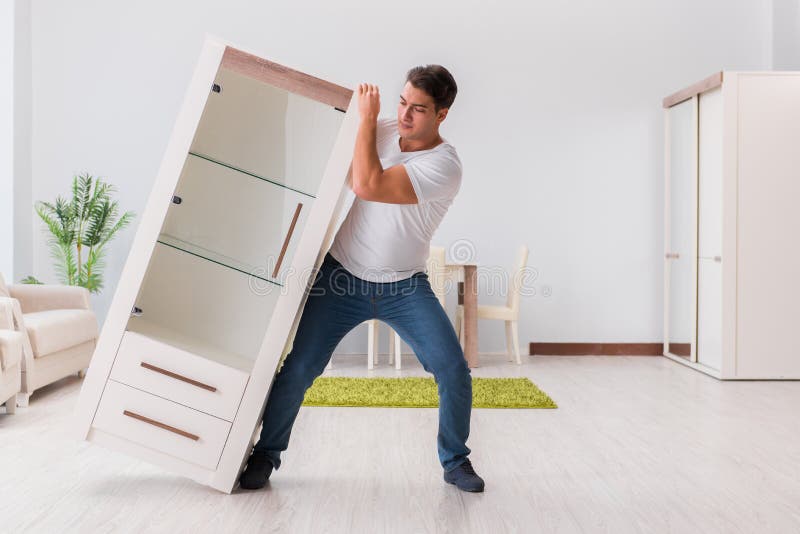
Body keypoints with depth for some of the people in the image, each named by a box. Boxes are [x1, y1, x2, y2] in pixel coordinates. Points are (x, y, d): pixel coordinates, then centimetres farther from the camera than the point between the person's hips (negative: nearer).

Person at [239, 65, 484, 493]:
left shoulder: (444, 166, -18)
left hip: (405, 288, -2)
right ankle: (265, 455, 20)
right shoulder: (381, 130, -2)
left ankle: (456, 462, 14)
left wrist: (367, 116, -19)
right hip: (342, 278, 3)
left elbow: (367, 185, -29)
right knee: (297, 369, -3)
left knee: (454, 373, -11)